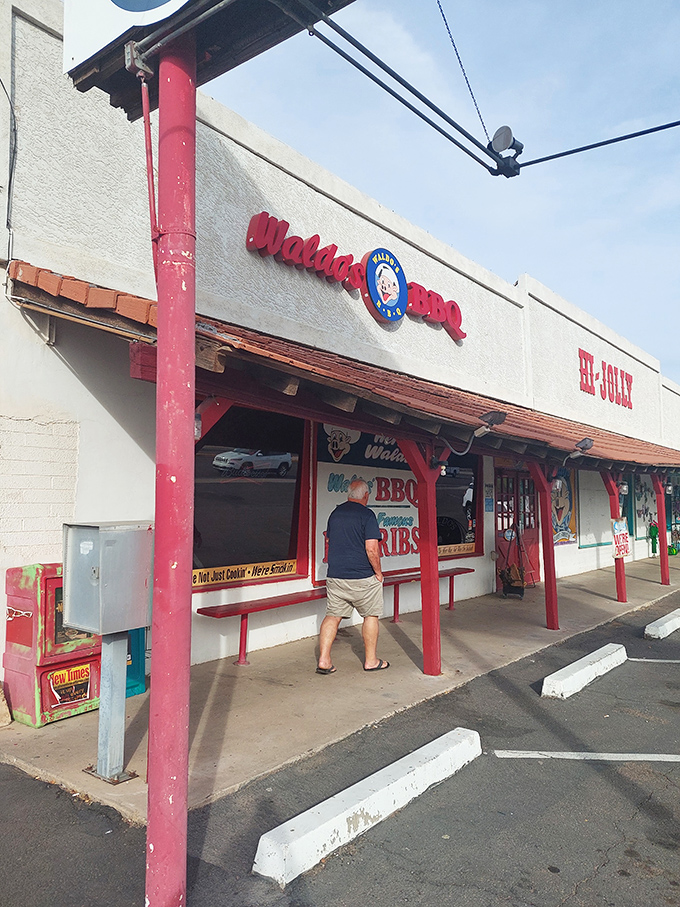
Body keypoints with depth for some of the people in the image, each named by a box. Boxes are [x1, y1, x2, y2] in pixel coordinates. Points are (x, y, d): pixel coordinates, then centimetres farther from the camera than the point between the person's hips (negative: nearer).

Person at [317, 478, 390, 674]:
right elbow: (372, 549, -18)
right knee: (371, 615, 12)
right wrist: (378, 572, -4)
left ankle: (323, 660, 6)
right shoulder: (367, 515, -12)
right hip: (362, 577, -5)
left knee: (332, 616, 10)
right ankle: (371, 660, 20)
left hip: (335, 576, 5)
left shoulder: (335, 513, 8)